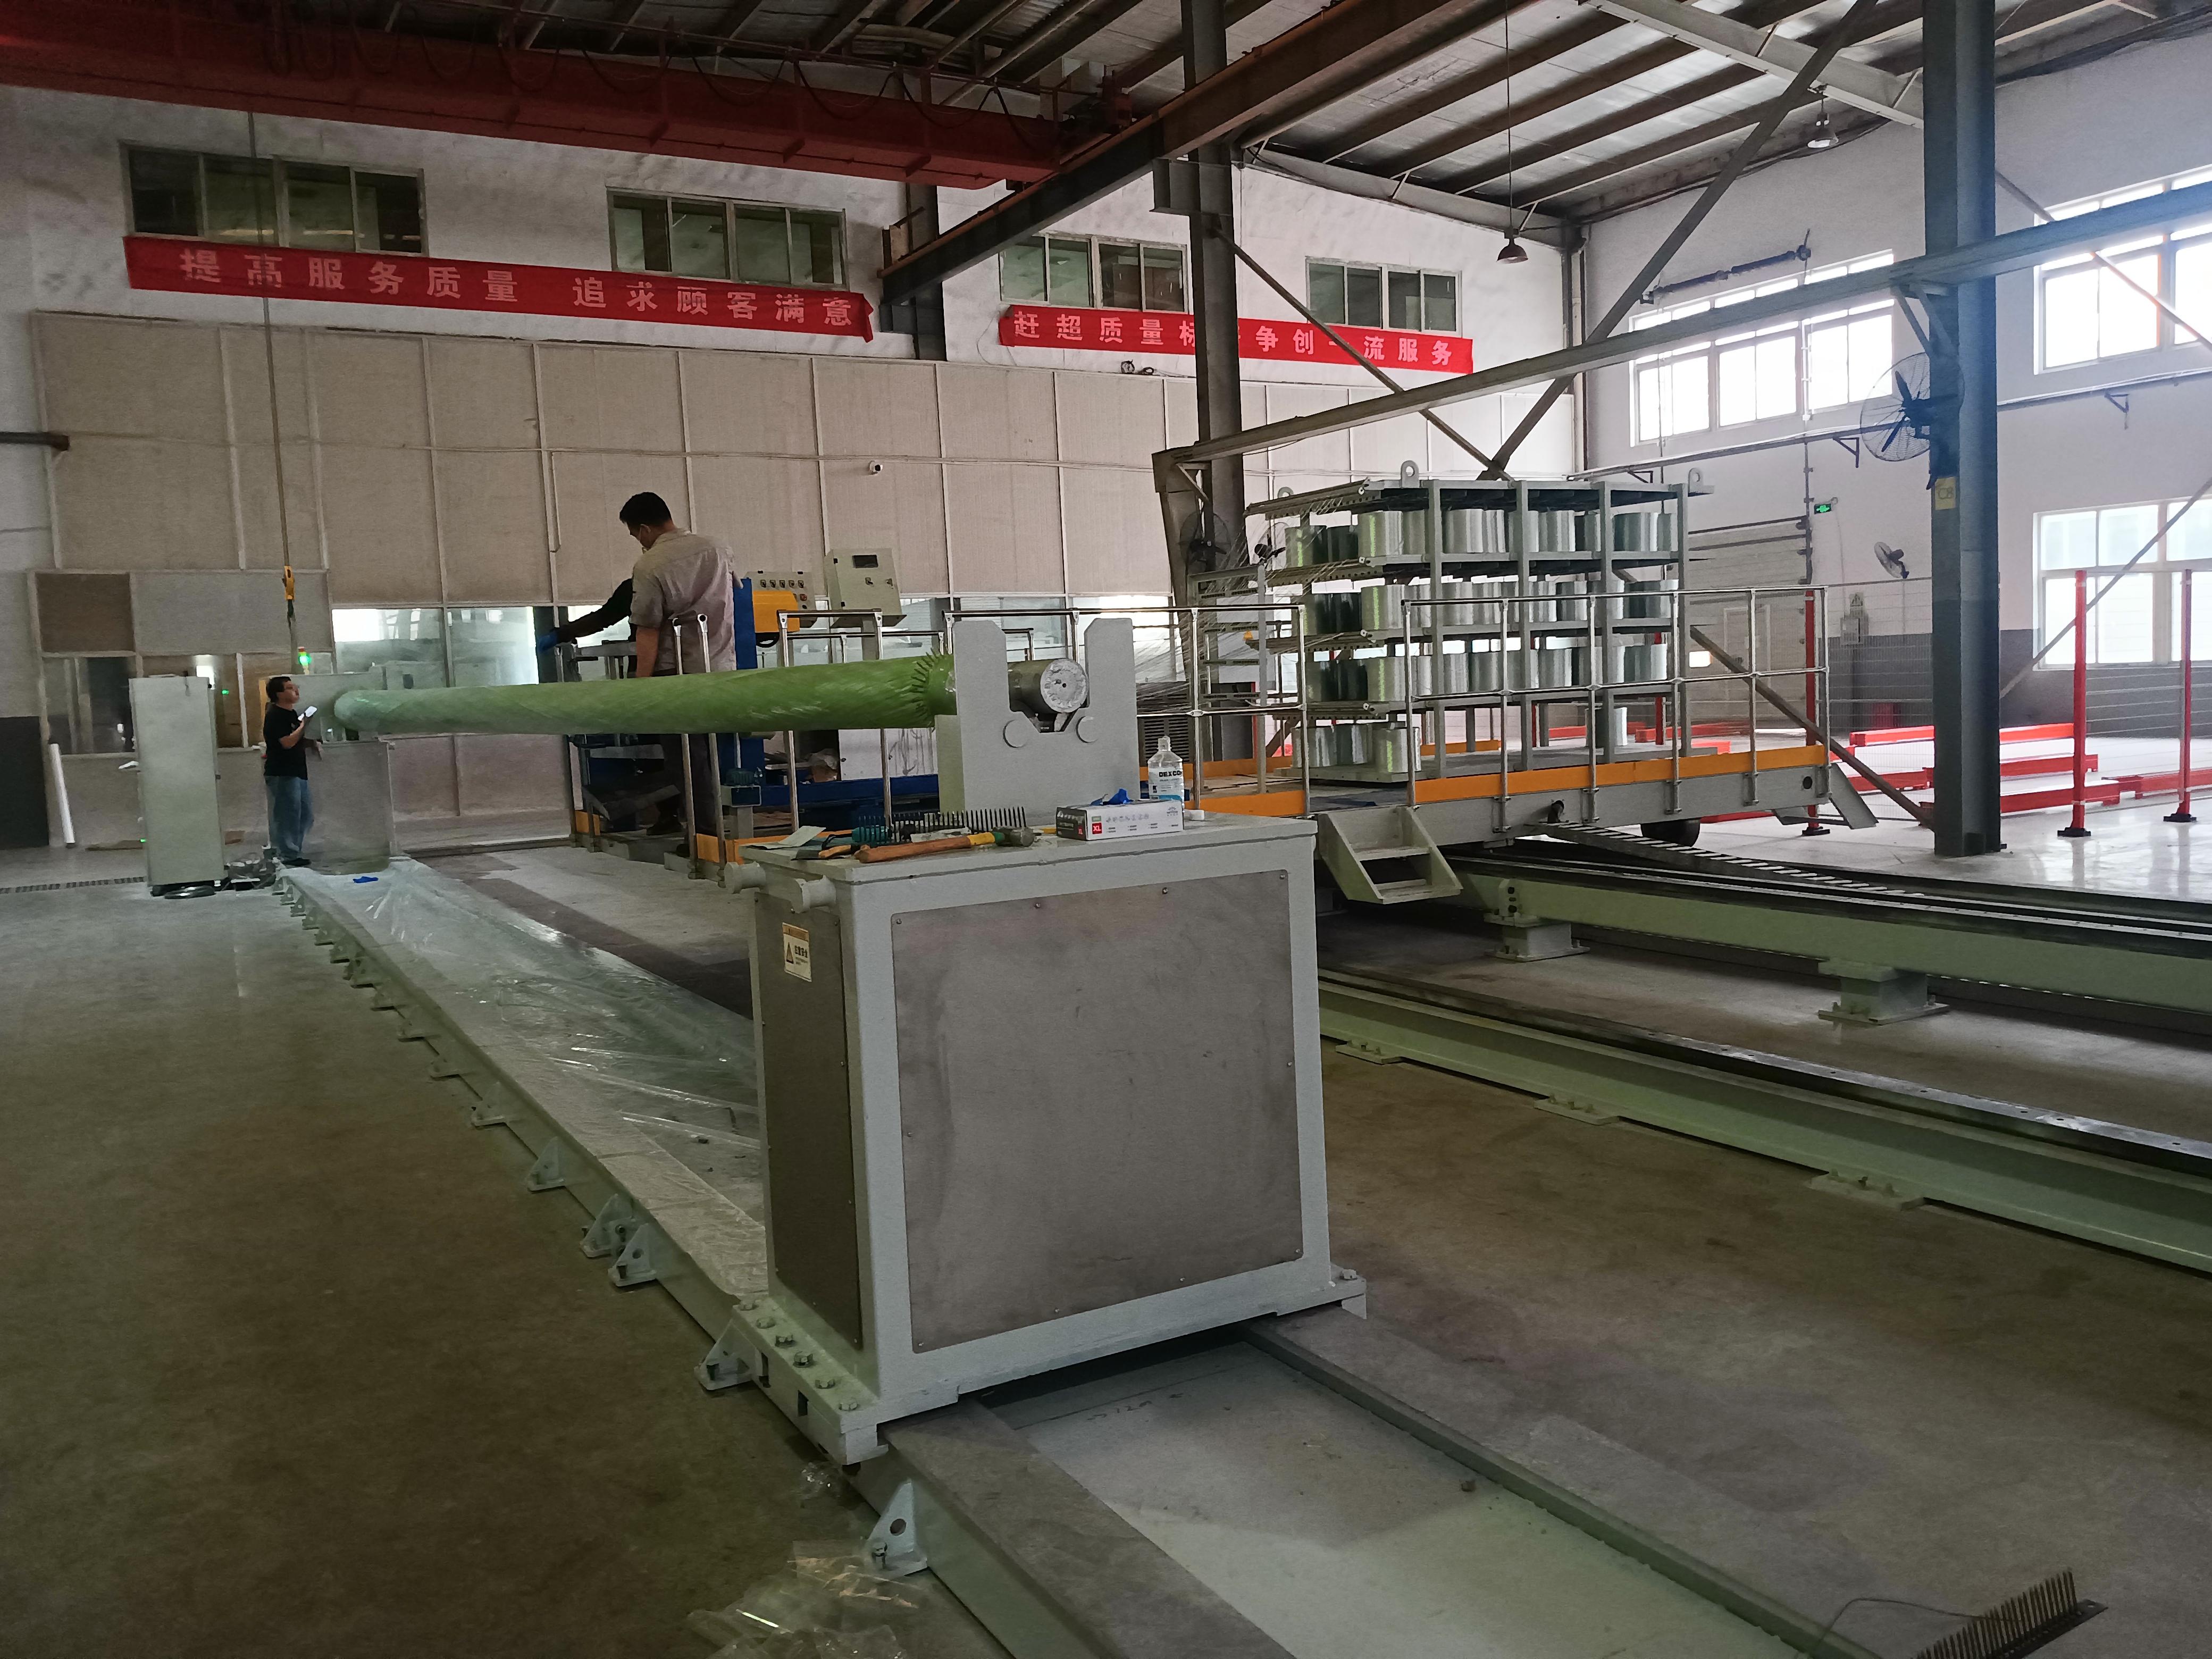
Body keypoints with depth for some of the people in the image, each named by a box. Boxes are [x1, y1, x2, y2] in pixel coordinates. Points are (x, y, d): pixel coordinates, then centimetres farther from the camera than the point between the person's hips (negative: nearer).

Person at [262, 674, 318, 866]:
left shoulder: (292, 714, 16)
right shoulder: (275, 715, -13)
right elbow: (287, 742, -22)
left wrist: (313, 744, 7)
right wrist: (303, 726, -15)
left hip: (296, 771, 10)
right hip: (282, 774, -10)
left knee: (306, 814, 14)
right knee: (288, 814, -6)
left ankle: (296, 851, 22)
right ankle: (289, 855, -1)